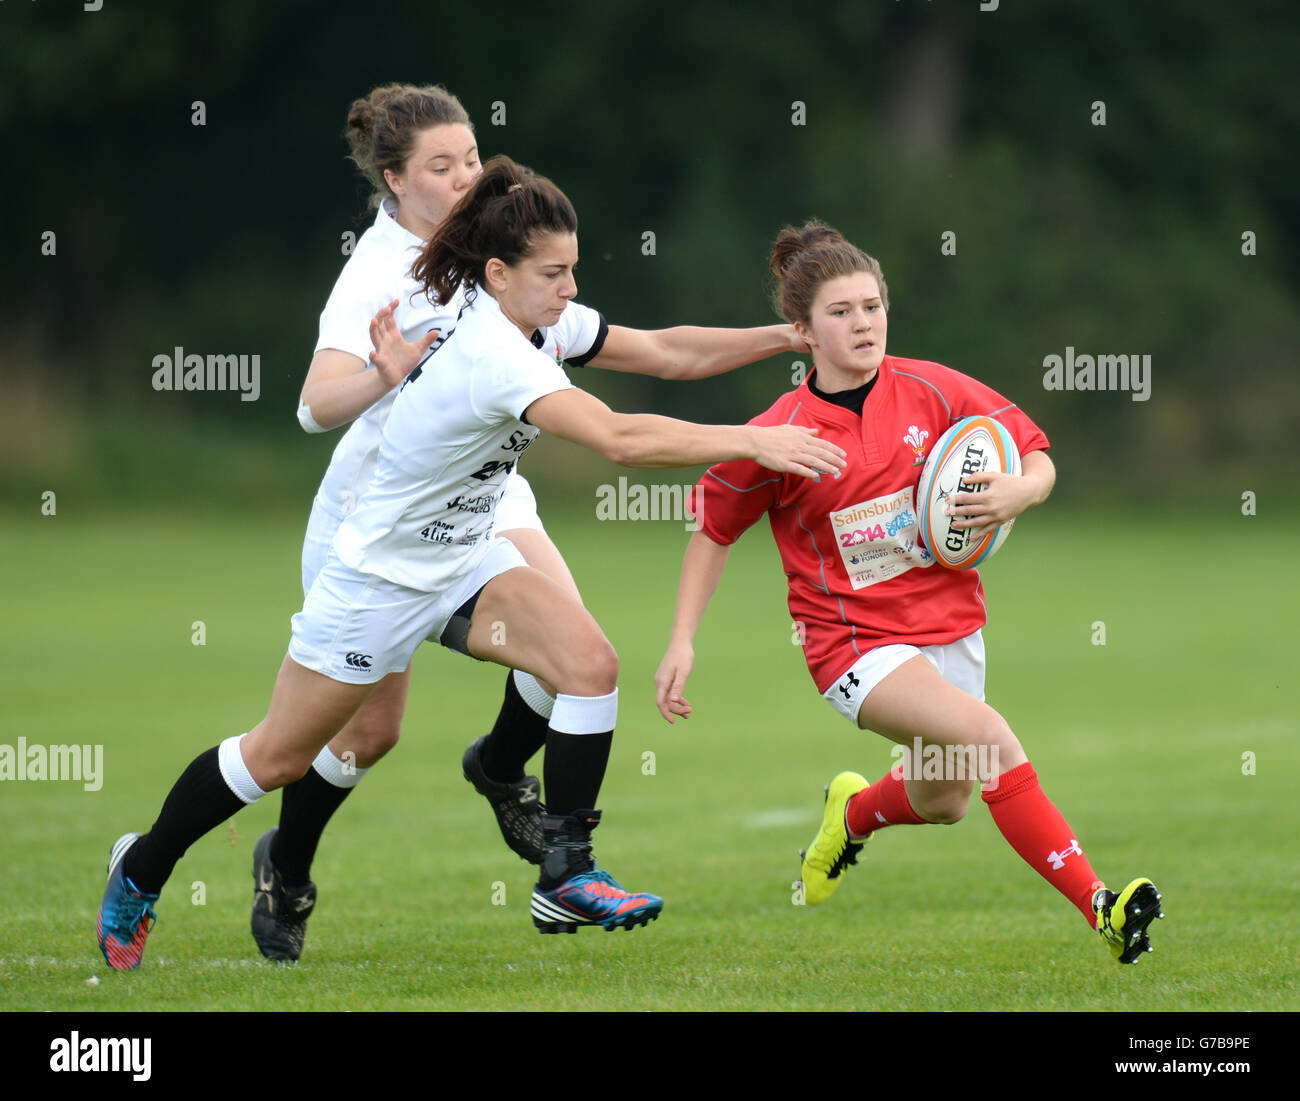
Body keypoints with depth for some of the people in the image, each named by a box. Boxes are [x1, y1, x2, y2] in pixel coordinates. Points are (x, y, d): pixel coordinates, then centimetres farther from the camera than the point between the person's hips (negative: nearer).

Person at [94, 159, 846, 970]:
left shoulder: (538, 321, -9)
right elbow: (618, 439, -44)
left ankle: (566, 879, -13)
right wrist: (752, 442, -42)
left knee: (590, 663, -18)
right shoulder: (492, 352, -34)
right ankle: (140, 873, 30)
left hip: (466, 560, 8)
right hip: (381, 575, -8)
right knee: (276, 759, 7)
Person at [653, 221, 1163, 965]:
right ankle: (1099, 907, -29)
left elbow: (1040, 463, 2)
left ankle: (854, 812, 54)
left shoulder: (933, 391, -6)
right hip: (857, 643, -4)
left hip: (951, 625, 5)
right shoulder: (780, 436, -10)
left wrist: (1017, 494, -22)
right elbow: (713, 528, 4)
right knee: (986, 734, -28)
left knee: (945, 802, 17)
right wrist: (683, 644, -1)